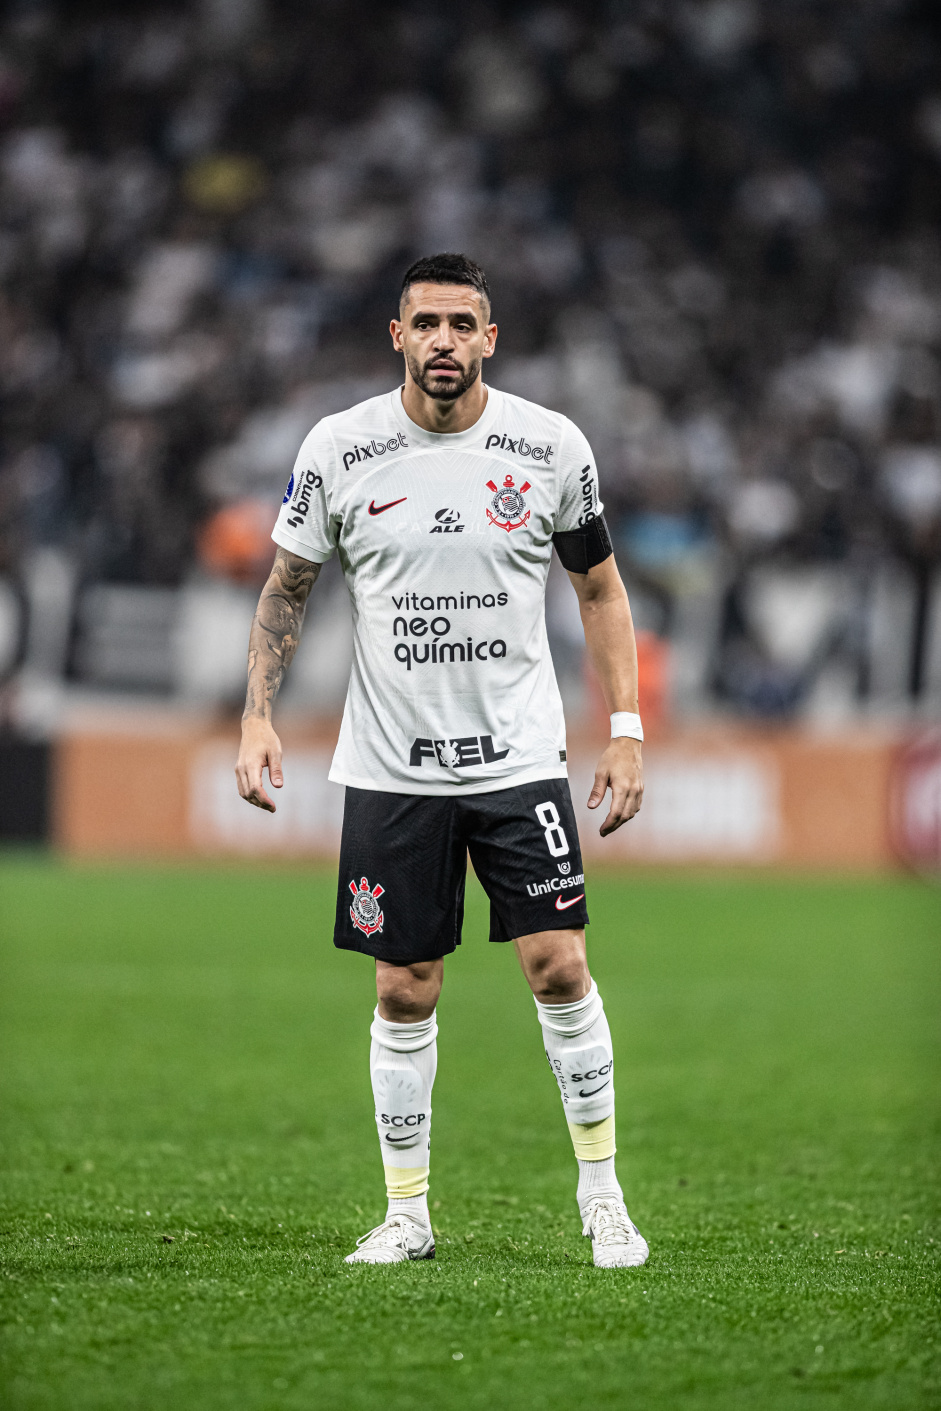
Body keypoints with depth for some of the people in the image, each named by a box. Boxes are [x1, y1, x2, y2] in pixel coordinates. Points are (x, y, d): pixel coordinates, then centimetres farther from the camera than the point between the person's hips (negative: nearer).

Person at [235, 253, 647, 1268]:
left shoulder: (552, 447, -2)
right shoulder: (339, 449, -2)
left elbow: (599, 588, 9)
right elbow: (287, 585, 8)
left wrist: (625, 730, 3)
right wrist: (257, 716, -3)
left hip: (520, 756, 0)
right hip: (390, 766, 0)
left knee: (558, 965, -8)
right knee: (405, 990, 3)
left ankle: (600, 1193, 6)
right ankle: (407, 1213, 14)